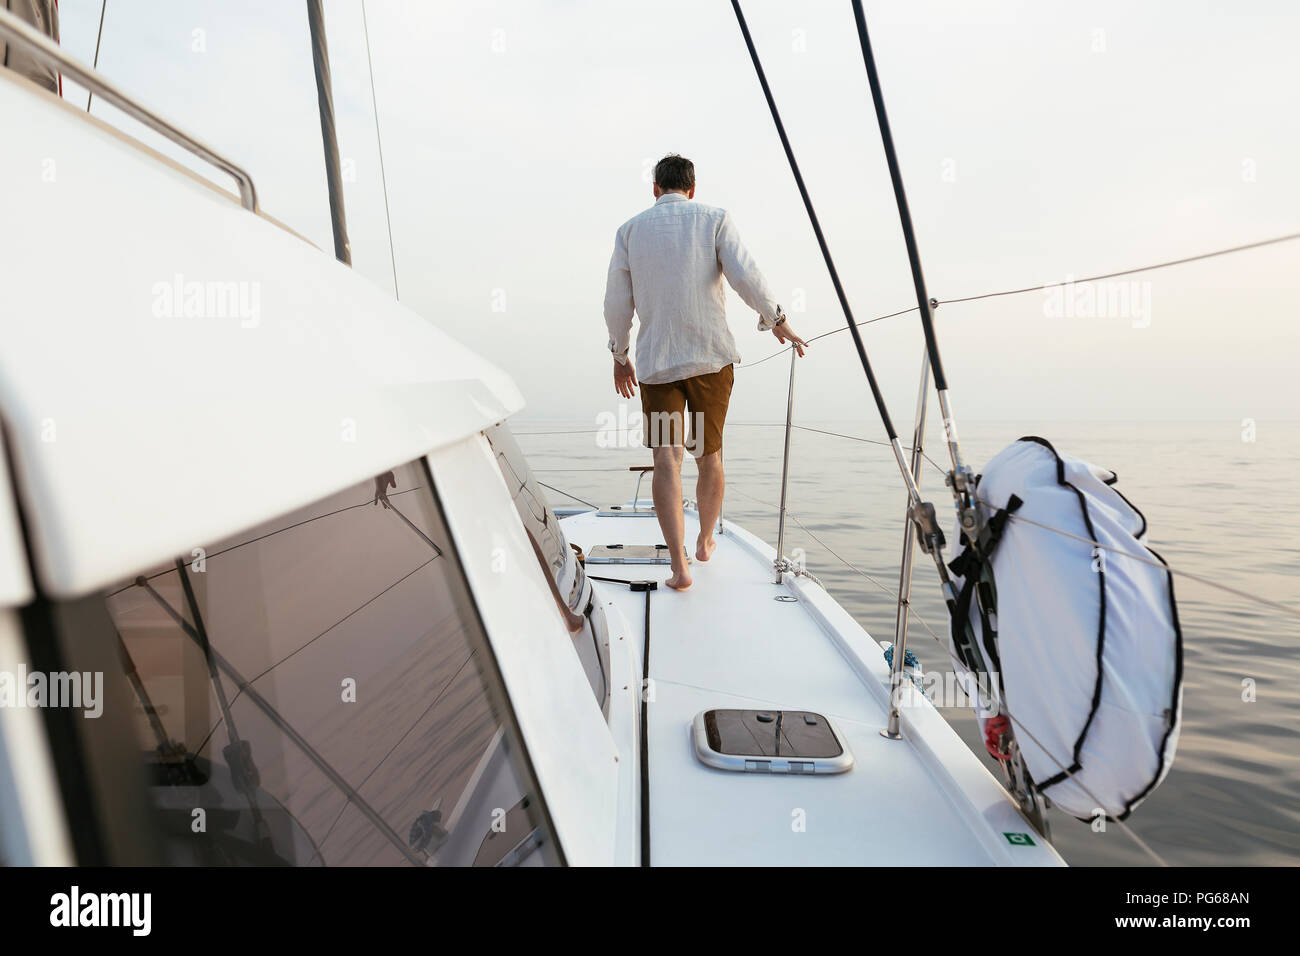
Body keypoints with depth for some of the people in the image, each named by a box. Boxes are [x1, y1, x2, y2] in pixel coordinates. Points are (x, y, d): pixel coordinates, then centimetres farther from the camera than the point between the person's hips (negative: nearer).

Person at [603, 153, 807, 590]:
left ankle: (679, 565, -14)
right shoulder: (714, 218, 5)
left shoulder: (631, 229, 10)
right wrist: (776, 320, 6)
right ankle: (706, 541, 33)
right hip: (712, 355, 0)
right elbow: (745, 275, -8)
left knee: (666, 456, -3)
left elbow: (616, 303, 8)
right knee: (709, 455, 14)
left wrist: (620, 356, 19)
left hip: (655, 360, 0)